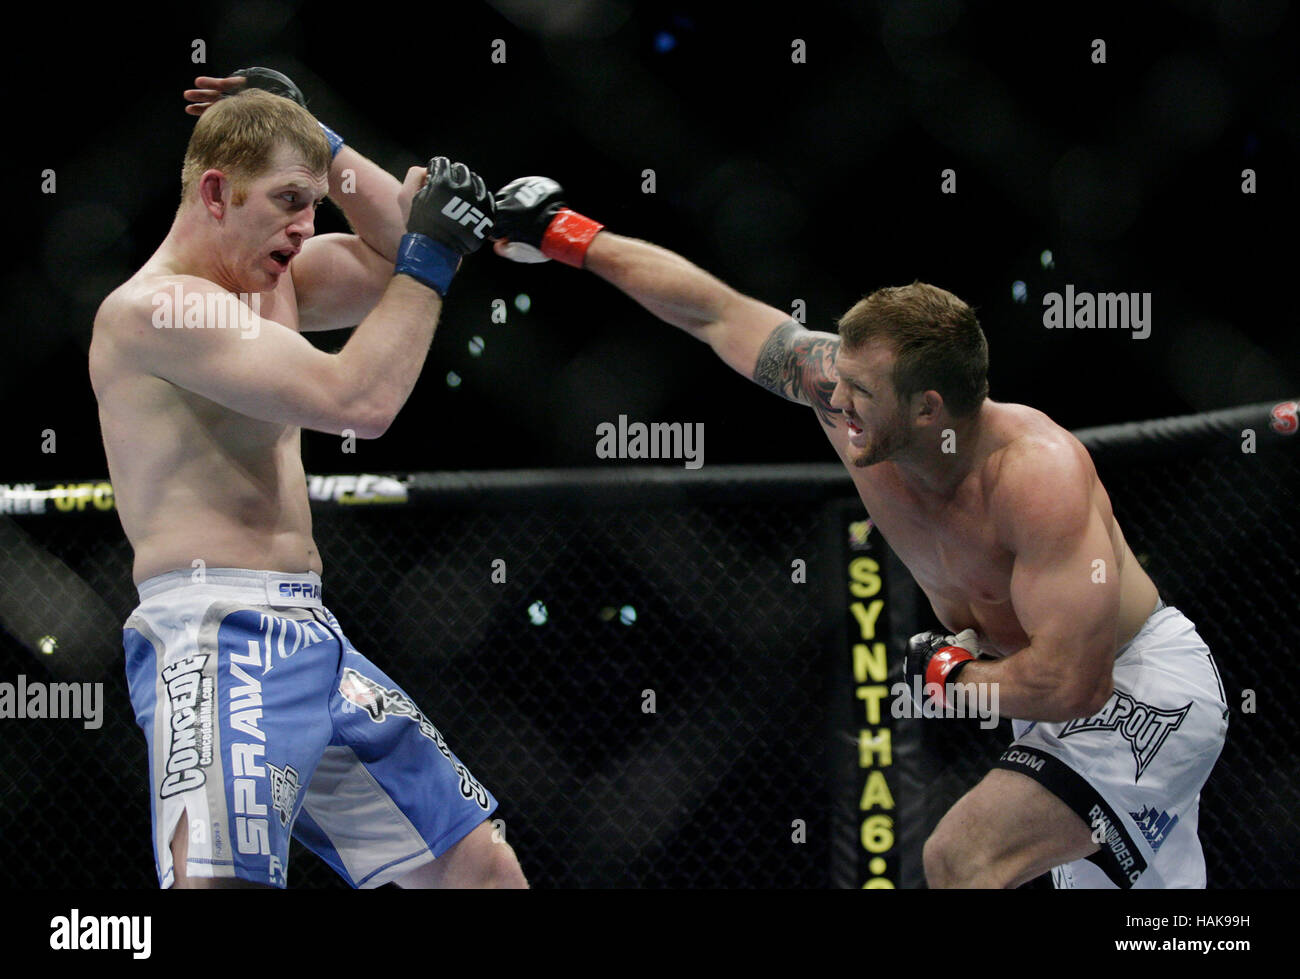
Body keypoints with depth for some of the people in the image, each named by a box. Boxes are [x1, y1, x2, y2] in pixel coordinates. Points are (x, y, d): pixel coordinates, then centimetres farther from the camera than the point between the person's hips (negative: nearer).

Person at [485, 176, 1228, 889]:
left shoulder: (1038, 473, -34)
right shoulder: (842, 386, -14)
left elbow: (1069, 682, -38)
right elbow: (714, 312, -2)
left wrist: (949, 675, -21)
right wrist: (571, 237, 2)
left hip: (1145, 694, -8)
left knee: (962, 859, -27)